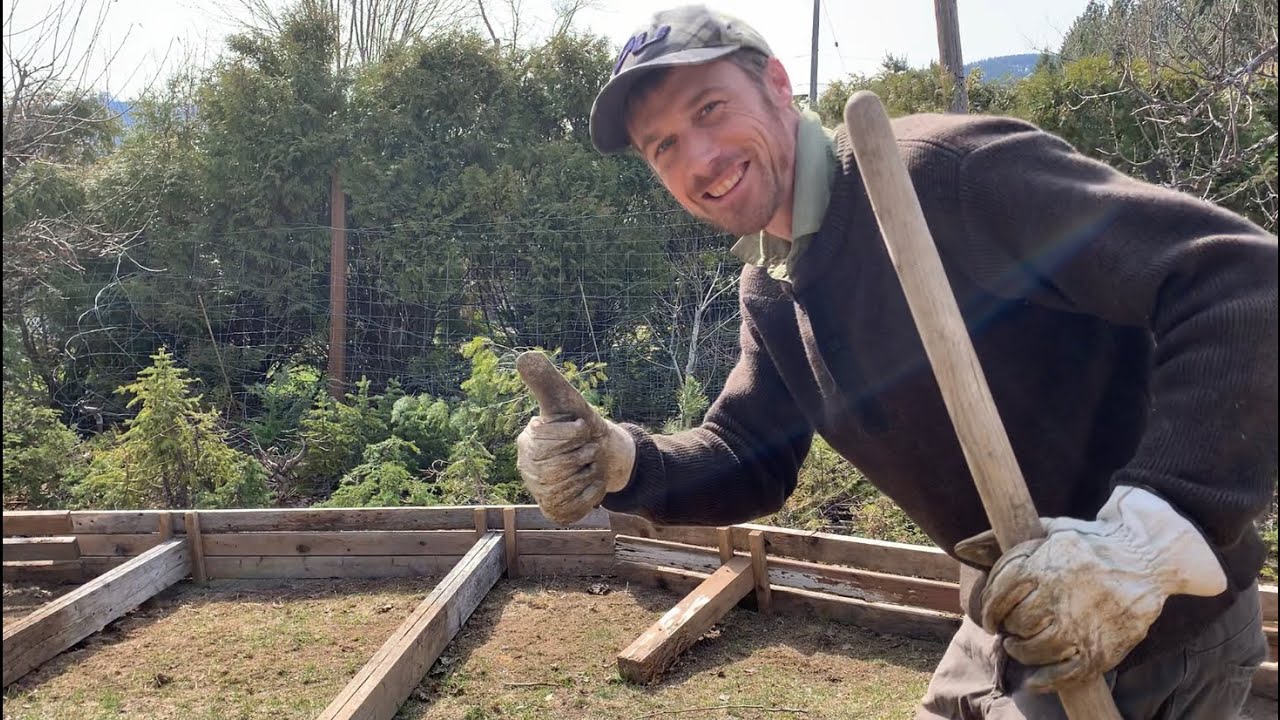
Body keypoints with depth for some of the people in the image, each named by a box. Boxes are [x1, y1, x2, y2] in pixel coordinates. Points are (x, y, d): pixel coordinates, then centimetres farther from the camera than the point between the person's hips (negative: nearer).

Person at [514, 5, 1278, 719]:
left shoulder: (950, 171, -24)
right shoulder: (769, 289, 4)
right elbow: (750, 457, 8)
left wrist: (1147, 537, -37)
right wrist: (620, 463, -11)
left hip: (1151, 623, -7)